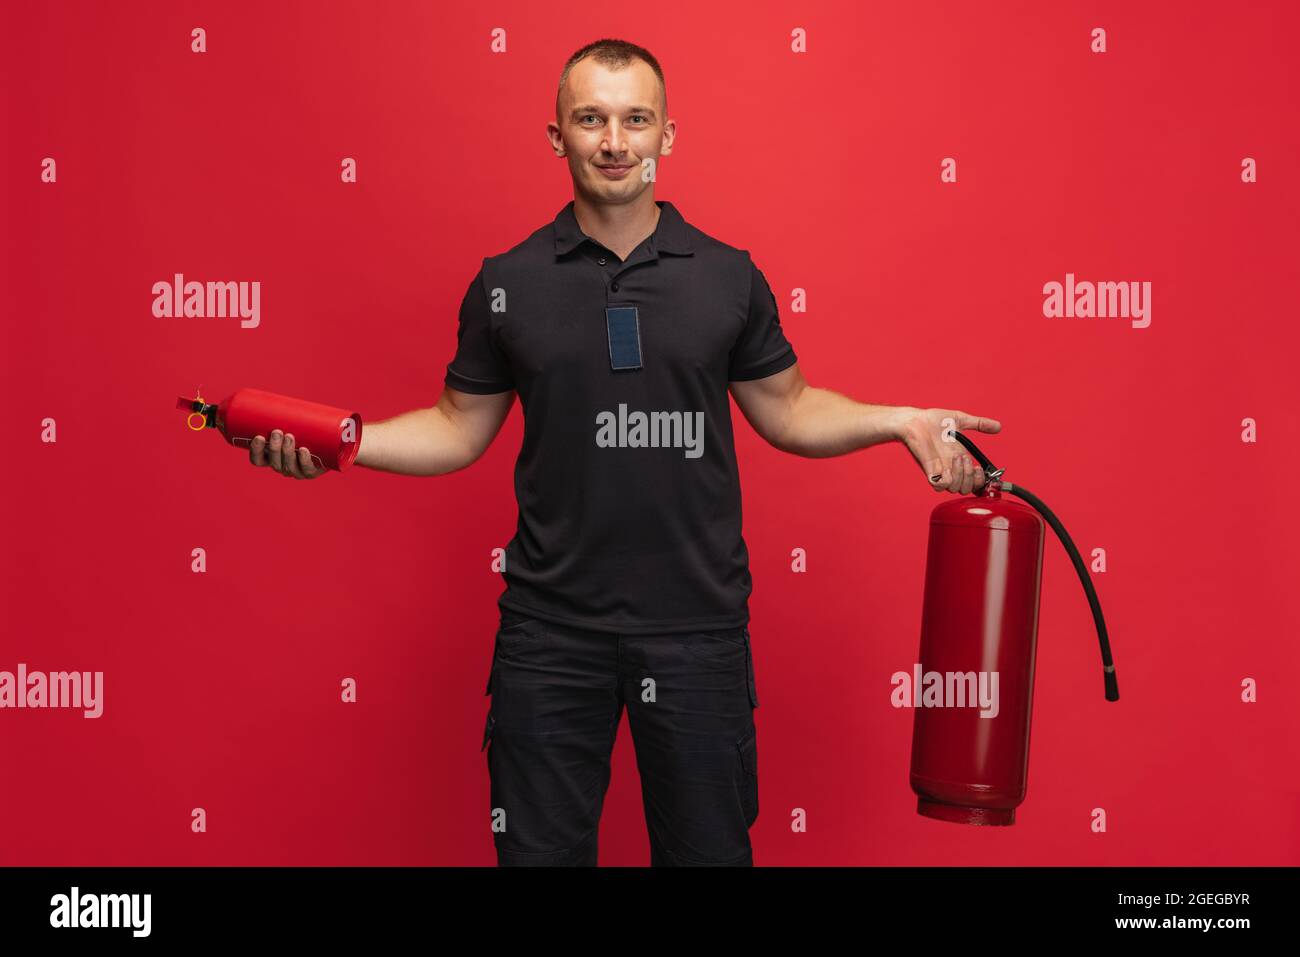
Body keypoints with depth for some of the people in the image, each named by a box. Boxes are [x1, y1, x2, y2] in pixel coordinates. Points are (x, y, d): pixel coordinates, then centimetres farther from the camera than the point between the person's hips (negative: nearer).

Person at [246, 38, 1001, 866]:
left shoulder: (730, 276, 1)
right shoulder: (507, 283, 0)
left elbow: (786, 410, 9)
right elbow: (460, 429, 7)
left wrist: (901, 422, -3)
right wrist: (345, 441, -7)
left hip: (698, 627, 1)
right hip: (552, 629, 0)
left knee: (708, 845, 16)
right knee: (542, 846, 14)